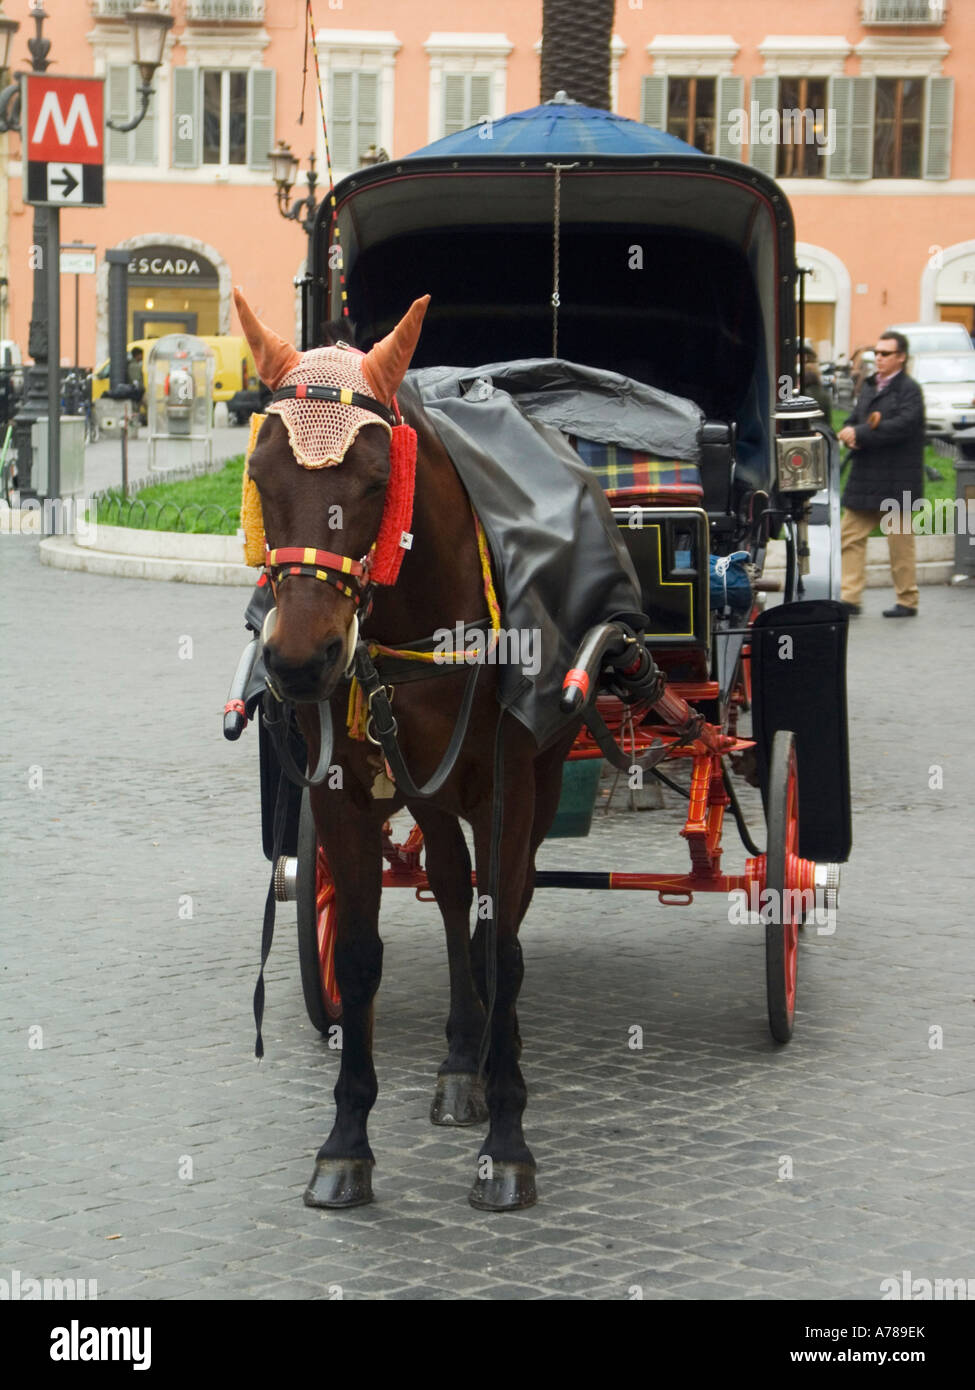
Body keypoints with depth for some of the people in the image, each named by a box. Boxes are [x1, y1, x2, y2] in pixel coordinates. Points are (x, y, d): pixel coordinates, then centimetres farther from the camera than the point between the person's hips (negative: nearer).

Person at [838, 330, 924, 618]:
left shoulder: (909, 389, -8)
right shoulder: (869, 387, 16)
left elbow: (902, 425, -21)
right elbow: (853, 421, 17)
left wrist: (860, 434, -20)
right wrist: (851, 435, -8)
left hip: (896, 482, -7)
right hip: (865, 477, 7)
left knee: (900, 543, 1)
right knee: (851, 537, 3)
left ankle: (908, 601, 11)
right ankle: (850, 597, 6)